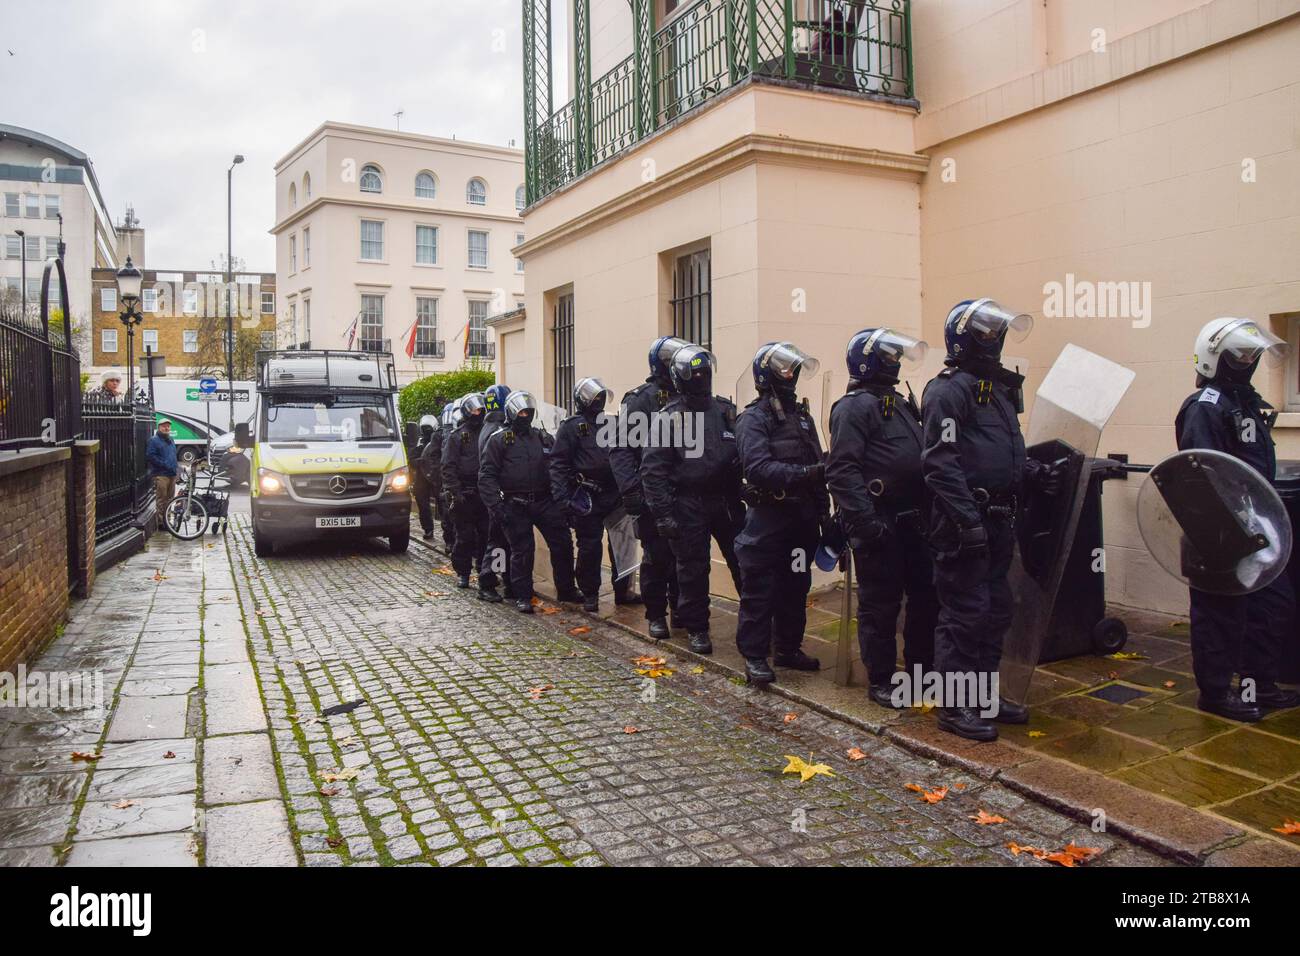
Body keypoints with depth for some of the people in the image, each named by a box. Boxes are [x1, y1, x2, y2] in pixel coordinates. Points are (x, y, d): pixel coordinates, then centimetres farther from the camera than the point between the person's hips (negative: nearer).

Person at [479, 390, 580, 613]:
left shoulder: (543, 438, 14)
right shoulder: (499, 440, 0)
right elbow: (486, 476, -5)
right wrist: (496, 505, -14)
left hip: (544, 501, 4)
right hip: (515, 506, -4)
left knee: (563, 543, 1)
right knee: (522, 551, 1)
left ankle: (566, 590, 16)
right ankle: (522, 597, 15)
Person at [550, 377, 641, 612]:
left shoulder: (611, 424, 16)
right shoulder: (571, 427, -3)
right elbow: (558, 465, -9)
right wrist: (563, 498, -18)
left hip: (615, 494, 6)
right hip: (587, 498, -6)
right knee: (590, 546, 0)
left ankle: (623, 590, 21)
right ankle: (590, 595, 13)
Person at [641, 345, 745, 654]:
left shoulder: (726, 410, 8)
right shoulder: (669, 417, -5)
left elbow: (744, 455, 14)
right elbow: (653, 469, -9)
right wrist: (662, 513, -13)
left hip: (727, 500, 4)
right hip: (688, 505, -3)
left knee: (745, 564, 5)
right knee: (692, 570, 5)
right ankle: (696, 629, 20)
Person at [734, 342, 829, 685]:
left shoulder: (801, 415, 14)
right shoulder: (754, 419, -9)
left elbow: (817, 466, 16)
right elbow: (758, 468, -22)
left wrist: (824, 512, 13)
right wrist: (805, 473, -32)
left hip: (801, 517, 8)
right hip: (768, 518, -7)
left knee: (795, 586, 15)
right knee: (759, 590, -1)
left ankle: (788, 648, 28)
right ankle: (754, 656, 8)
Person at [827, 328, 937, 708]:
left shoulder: (900, 403, 18)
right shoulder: (854, 406, -10)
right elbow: (841, 470, -20)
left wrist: (928, 510, 18)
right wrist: (864, 520, -26)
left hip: (912, 520, 9)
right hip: (879, 522, -9)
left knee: (926, 595, 14)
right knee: (881, 604, 0)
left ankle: (922, 670, 28)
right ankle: (880, 681, 12)